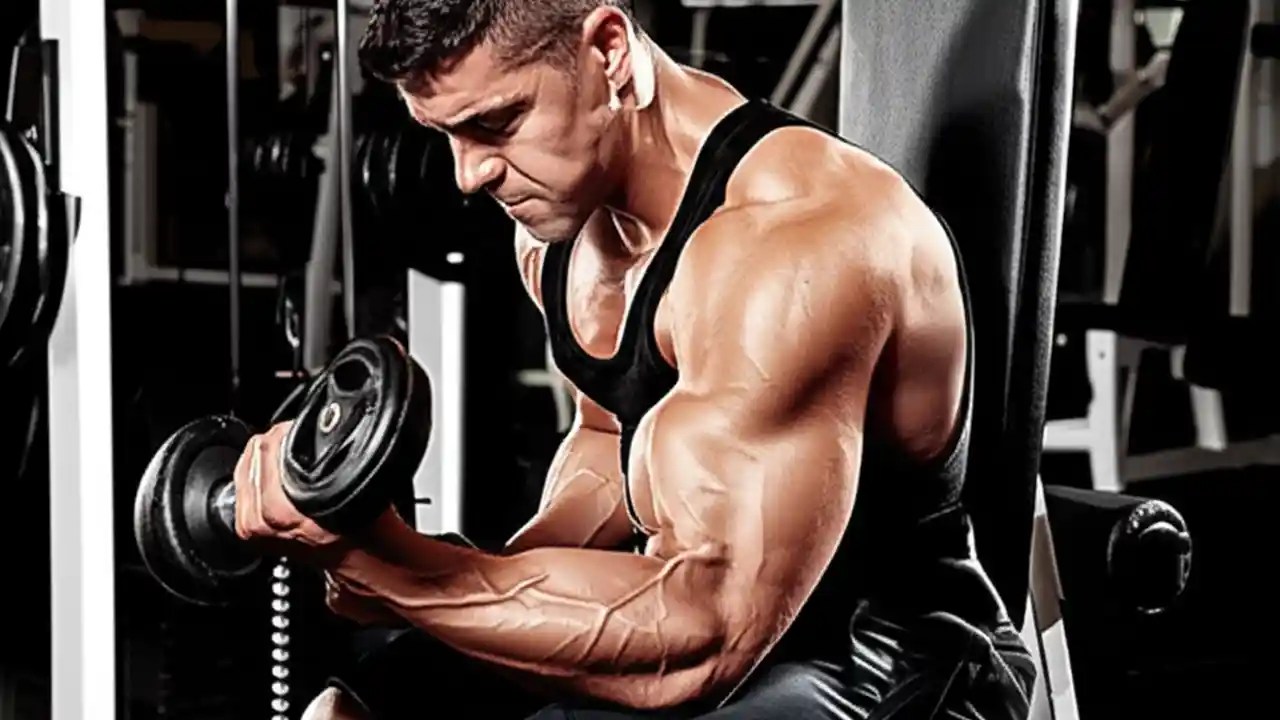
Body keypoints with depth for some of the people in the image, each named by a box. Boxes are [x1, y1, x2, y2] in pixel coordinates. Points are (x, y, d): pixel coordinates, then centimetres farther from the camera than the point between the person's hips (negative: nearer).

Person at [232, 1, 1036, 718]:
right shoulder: (561, 207, 0)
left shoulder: (794, 237, -29)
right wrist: (491, 575, -1)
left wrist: (375, 561, -36)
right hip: (711, 604, 9)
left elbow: (699, 640, -33)